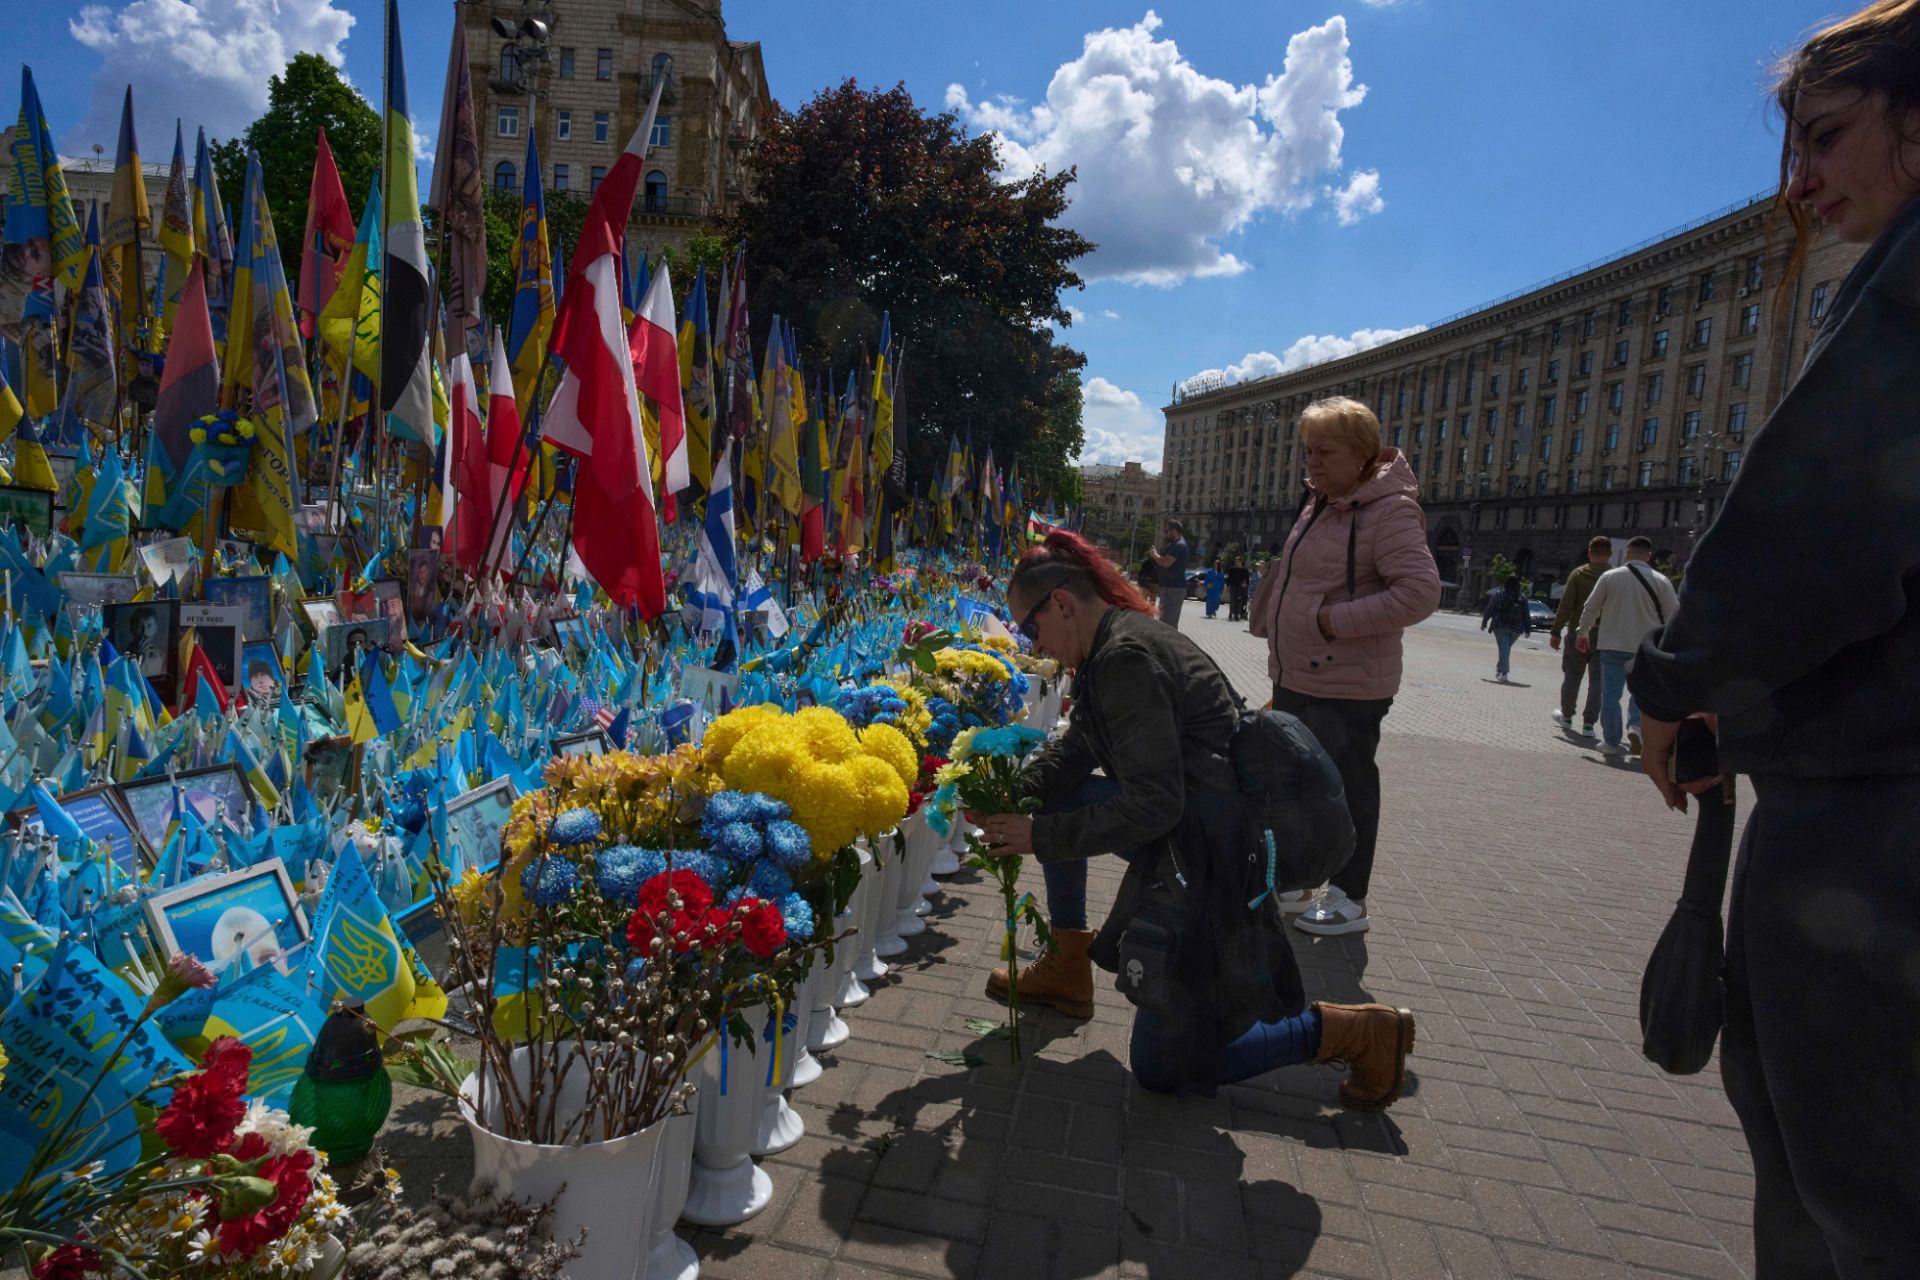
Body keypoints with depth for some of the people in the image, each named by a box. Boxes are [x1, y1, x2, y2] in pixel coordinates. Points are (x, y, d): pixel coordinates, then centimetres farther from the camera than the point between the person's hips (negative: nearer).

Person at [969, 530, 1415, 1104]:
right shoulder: (1121, 637, 8)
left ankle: (1356, 1030, 6)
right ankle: (1067, 970, 22)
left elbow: (1150, 807, -25)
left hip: (1207, 857, -10)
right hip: (1184, 826, 10)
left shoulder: (1126, 658, -23)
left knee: (1161, 1066, 4)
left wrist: (1040, 836, -18)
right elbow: (1075, 746, 12)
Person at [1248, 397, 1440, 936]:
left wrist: (1336, 621, -24)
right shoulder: (1321, 504, 11)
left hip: (1346, 685, -9)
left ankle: (1348, 900, 20)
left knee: (1346, 788, 4)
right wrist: (1274, 626, 19)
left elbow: (1421, 591, -25)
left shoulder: (1389, 511, -16)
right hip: (1295, 676, 9)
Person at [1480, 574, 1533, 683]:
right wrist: (1528, 629, 9)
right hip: (1516, 629, 2)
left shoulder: (1498, 594, -6)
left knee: (1504, 649, -3)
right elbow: (1527, 614, 3)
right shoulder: (1522, 597, 1)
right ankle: (1499, 670, 27)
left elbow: (1489, 610, -3)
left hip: (1500, 627, -2)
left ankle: (1503, 673, -11)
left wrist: (1484, 623, 7)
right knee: (1507, 649, 17)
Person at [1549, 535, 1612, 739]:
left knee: (1572, 677, 13)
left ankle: (1566, 716, 26)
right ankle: (1589, 724, 4)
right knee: (1597, 681, 6)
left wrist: (1556, 632, -2)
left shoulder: (1578, 575, -5)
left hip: (1578, 634, 0)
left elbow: (1565, 606, -8)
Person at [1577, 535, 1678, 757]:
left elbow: (1590, 608, 2)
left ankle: (1611, 741, 7)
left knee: (1610, 695, 6)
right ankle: (1636, 726, -3)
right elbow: (1674, 615, 0)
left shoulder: (1610, 576, -3)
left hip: (1613, 645, -1)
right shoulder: (1660, 581, -3)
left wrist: (1583, 633, 17)